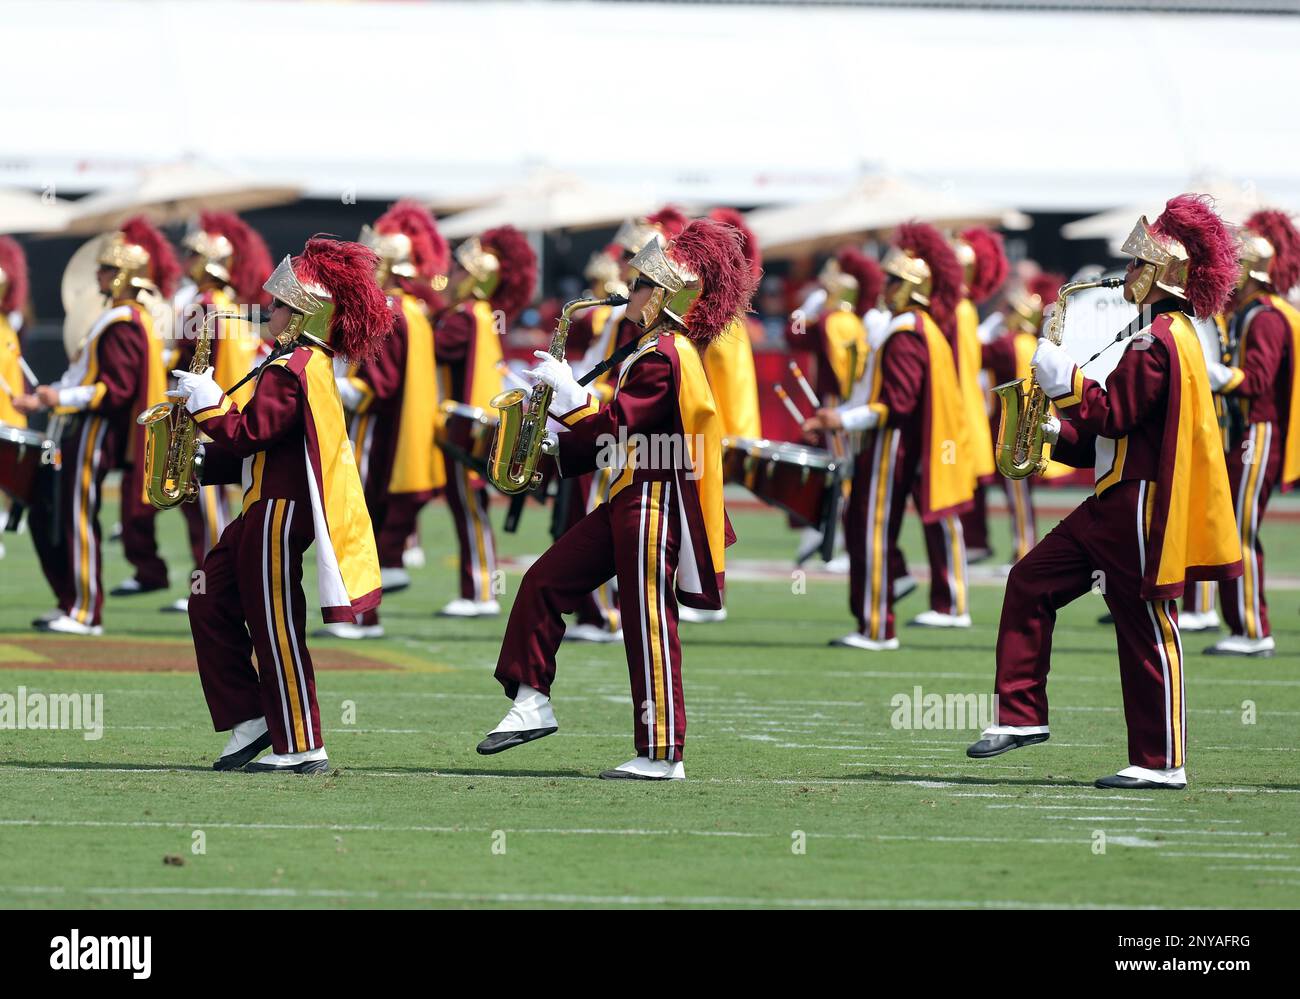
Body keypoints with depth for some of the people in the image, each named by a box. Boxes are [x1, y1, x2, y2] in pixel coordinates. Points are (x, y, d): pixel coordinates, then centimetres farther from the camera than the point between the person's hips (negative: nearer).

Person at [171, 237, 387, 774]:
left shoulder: (289, 369, -17)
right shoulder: (312, 364, 17)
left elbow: (247, 433, -23)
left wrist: (202, 397, -11)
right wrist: (204, 464, 15)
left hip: (279, 511, -11)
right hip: (267, 508, 11)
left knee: (275, 628, -5)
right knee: (212, 607, 12)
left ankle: (302, 747, -1)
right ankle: (250, 721, 14)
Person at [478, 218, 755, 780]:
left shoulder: (663, 357, -16)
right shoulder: (662, 351, 16)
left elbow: (611, 428, -22)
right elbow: (626, 434, 19)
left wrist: (565, 389, -15)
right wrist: (556, 450, 12)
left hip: (651, 505, -10)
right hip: (627, 500, 10)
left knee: (649, 622, -6)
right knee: (544, 582, 7)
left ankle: (662, 755, -2)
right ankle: (531, 701, 9)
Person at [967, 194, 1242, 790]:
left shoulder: (1160, 338, -15)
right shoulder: (1164, 334, 18)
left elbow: (1115, 414, -21)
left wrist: (1061, 378, -13)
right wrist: (1058, 435, 12)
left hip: (1141, 506, -11)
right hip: (1117, 501, 11)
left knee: (1146, 629, -5)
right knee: (1031, 582, 9)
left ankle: (1163, 762, 0)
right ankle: (1022, 716, 10)